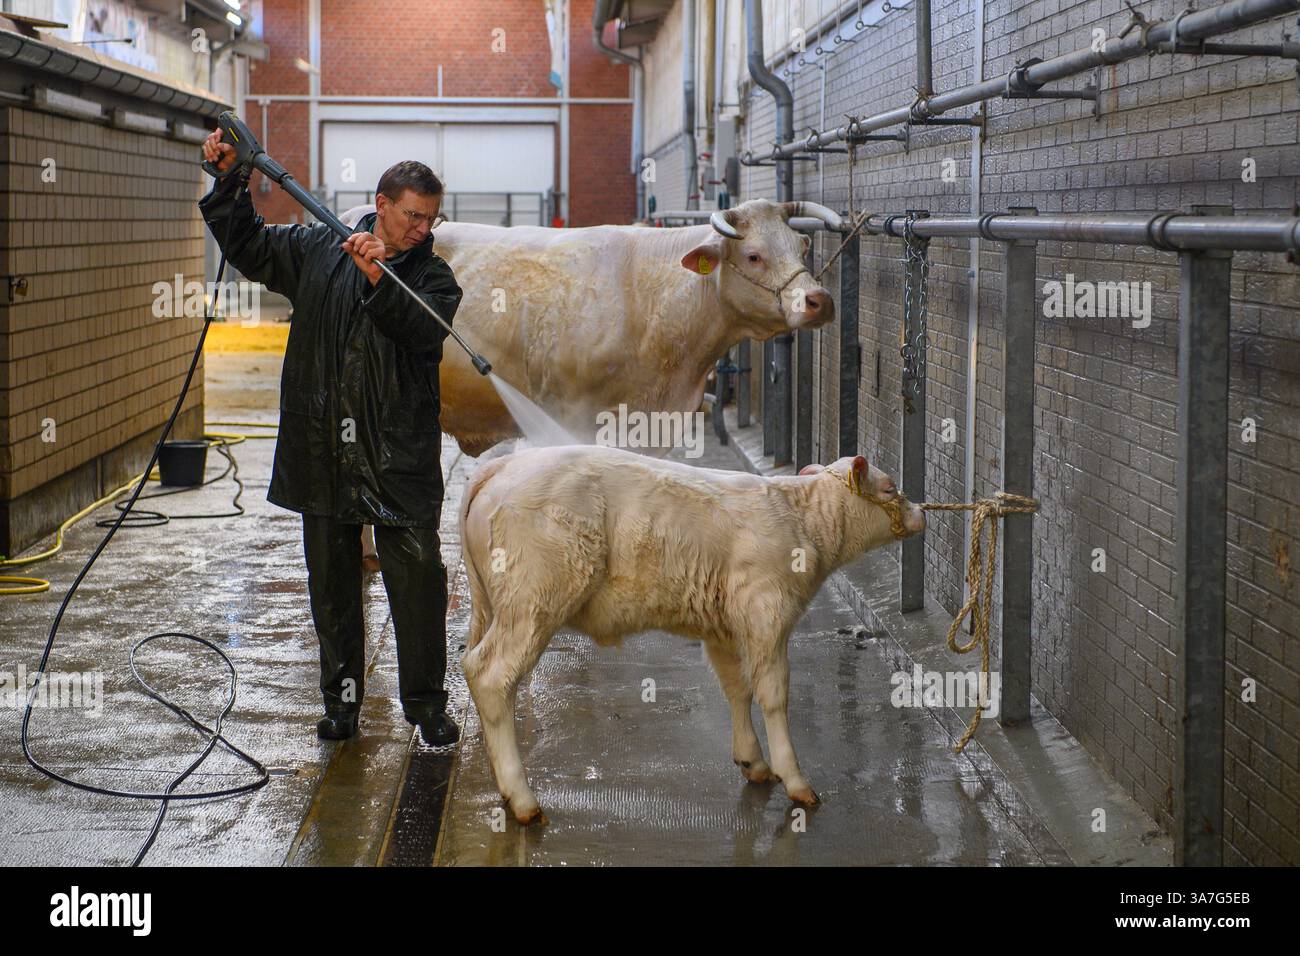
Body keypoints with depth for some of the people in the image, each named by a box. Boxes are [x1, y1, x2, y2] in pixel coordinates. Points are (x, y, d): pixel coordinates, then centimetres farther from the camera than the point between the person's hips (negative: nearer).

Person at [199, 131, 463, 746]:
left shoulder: (432, 276, 1)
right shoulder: (317, 251, 8)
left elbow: (423, 329, -18)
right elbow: (247, 246, 16)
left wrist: (379, 279, -32)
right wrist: (230, 181, 4)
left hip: (400, 456, -2)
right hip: (322, 450, 3)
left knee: (418, 577, -5)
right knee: (330, 580, 10)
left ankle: (426, 703, 8)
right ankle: (341, 697, 22)